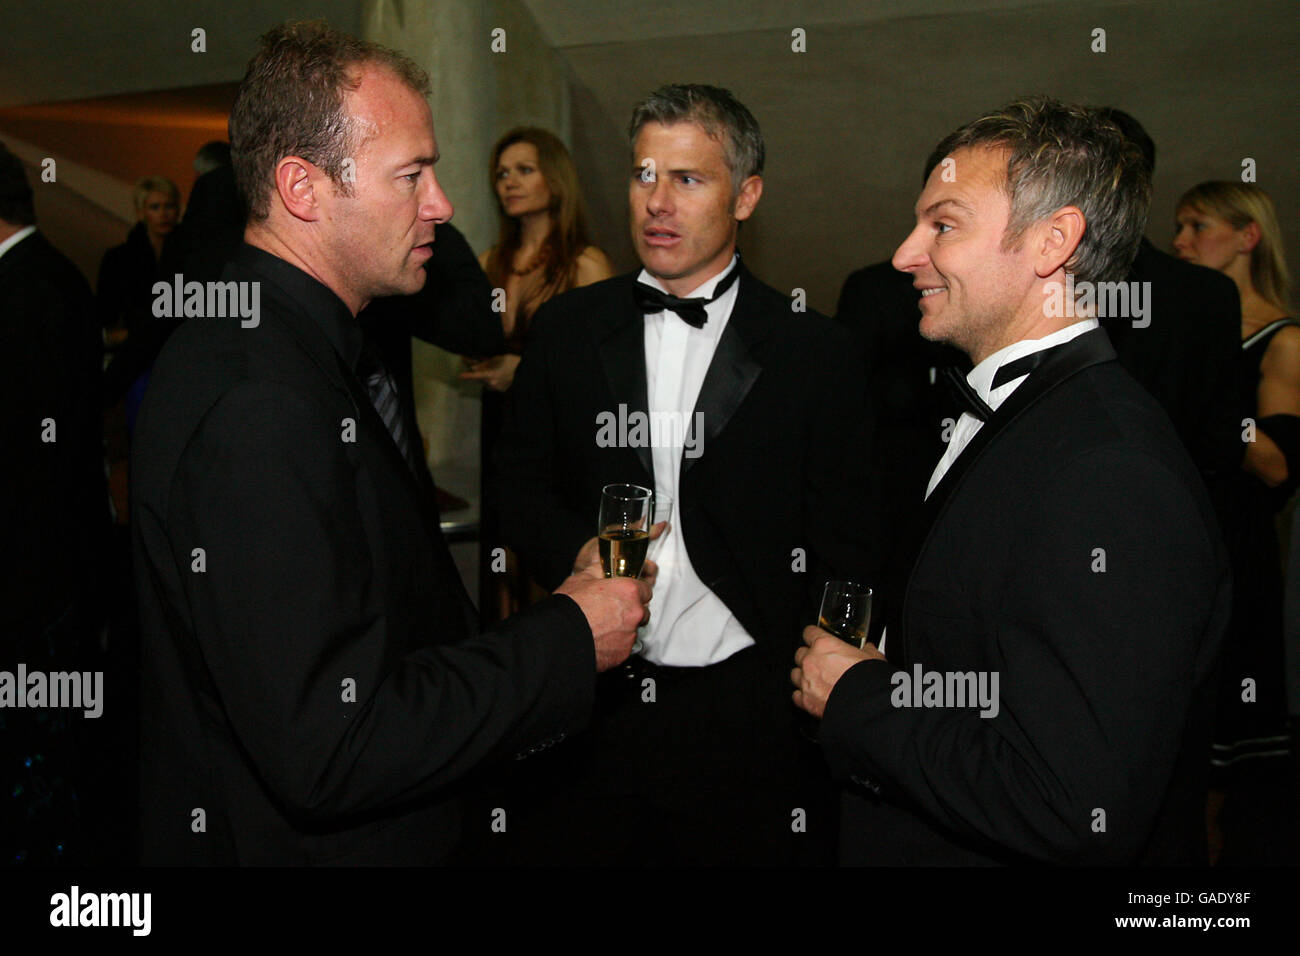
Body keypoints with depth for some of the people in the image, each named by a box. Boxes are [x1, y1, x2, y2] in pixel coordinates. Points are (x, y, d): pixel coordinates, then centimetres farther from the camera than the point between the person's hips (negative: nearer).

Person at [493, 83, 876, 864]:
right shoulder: (566, 329, 6)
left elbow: (844, 547, -1)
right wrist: (577, 550, -7)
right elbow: (523, 486, 12)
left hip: (747, 716, -2)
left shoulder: (815, 352, -3)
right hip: (586, 706, 3)